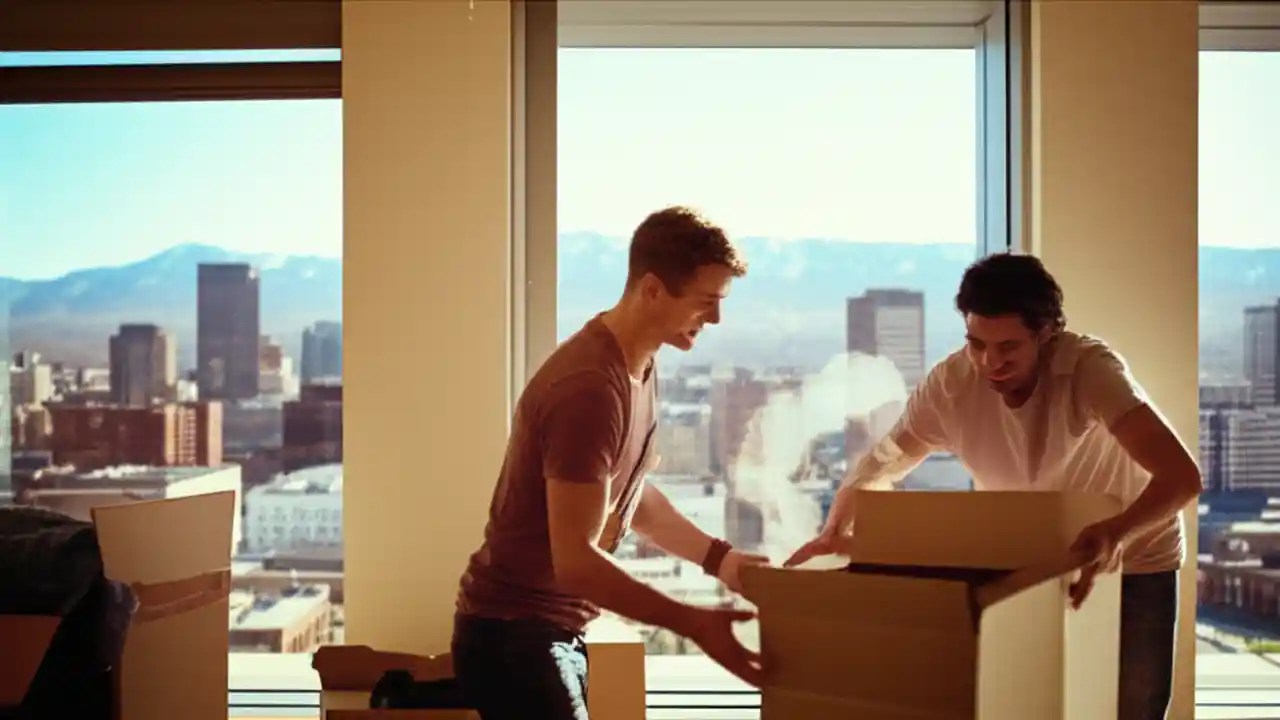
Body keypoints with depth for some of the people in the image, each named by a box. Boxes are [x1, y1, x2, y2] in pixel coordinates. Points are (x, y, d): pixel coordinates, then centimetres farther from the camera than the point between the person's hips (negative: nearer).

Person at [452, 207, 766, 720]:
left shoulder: (639, 368, 5)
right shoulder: (589, 388, -26)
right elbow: (575, 560, -29)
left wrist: (718, 557, 7)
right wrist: (692, 623, -28)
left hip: (549, 631, 10)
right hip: (511, 635, -10)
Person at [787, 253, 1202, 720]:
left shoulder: (1088, 367, -32)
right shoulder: (950, 383, -22)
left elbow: (1182, 475, -40)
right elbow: (879, 467, -11)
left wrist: (1114, 534, -58)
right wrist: (833, 533, -30)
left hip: (1132, 563, -3)